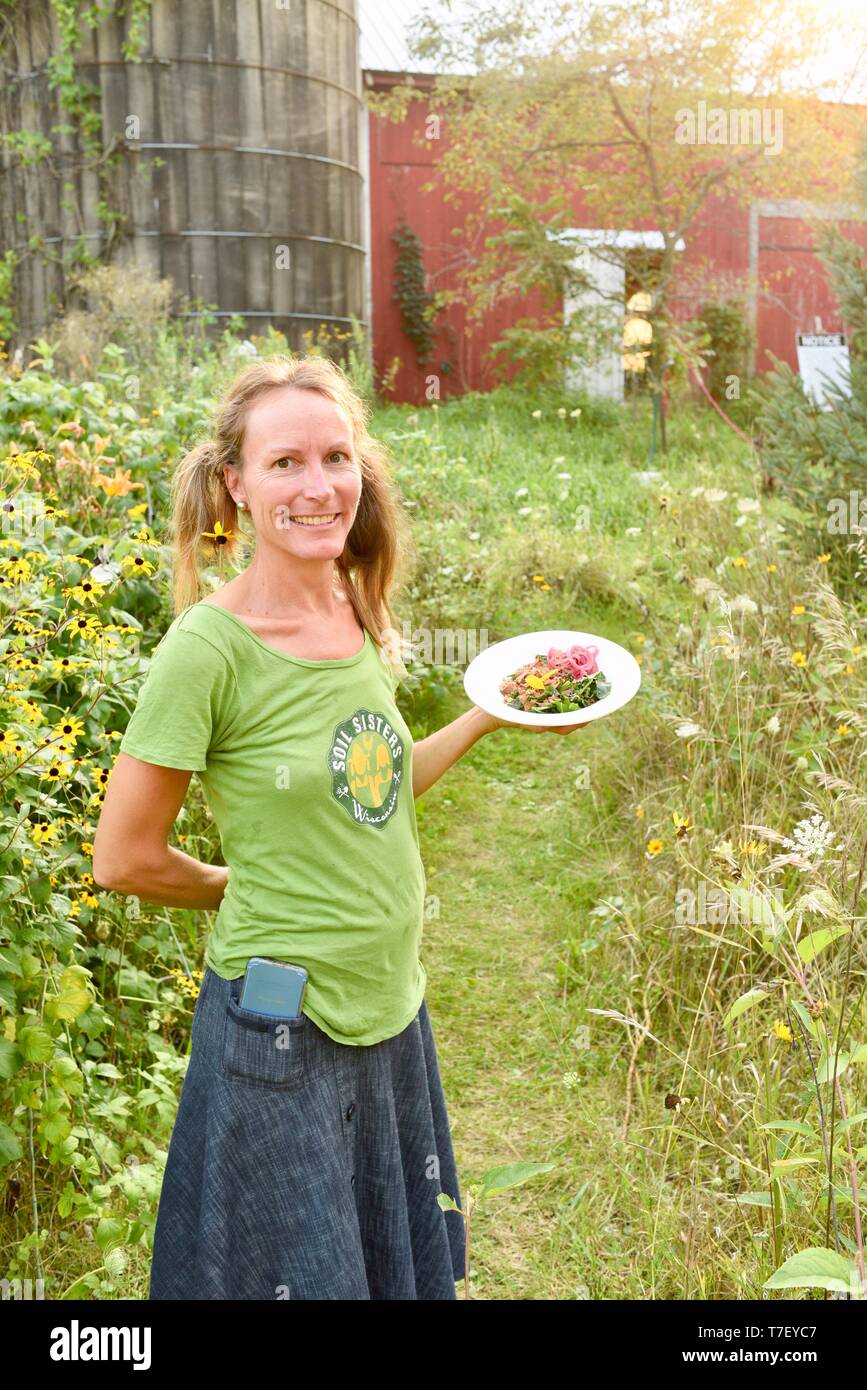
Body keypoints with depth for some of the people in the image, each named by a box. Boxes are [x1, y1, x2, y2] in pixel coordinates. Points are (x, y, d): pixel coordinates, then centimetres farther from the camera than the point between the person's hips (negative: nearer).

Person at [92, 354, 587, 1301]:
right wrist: (249, 892, -1)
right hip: (280, 1028, -6)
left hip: (394, 1010, 7)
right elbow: (123, 860, -13)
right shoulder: (209, 646, -19)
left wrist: (490, 715, 9)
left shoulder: (360, 616, 1)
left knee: (406, 1263, 23)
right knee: (300, 1273, 12)